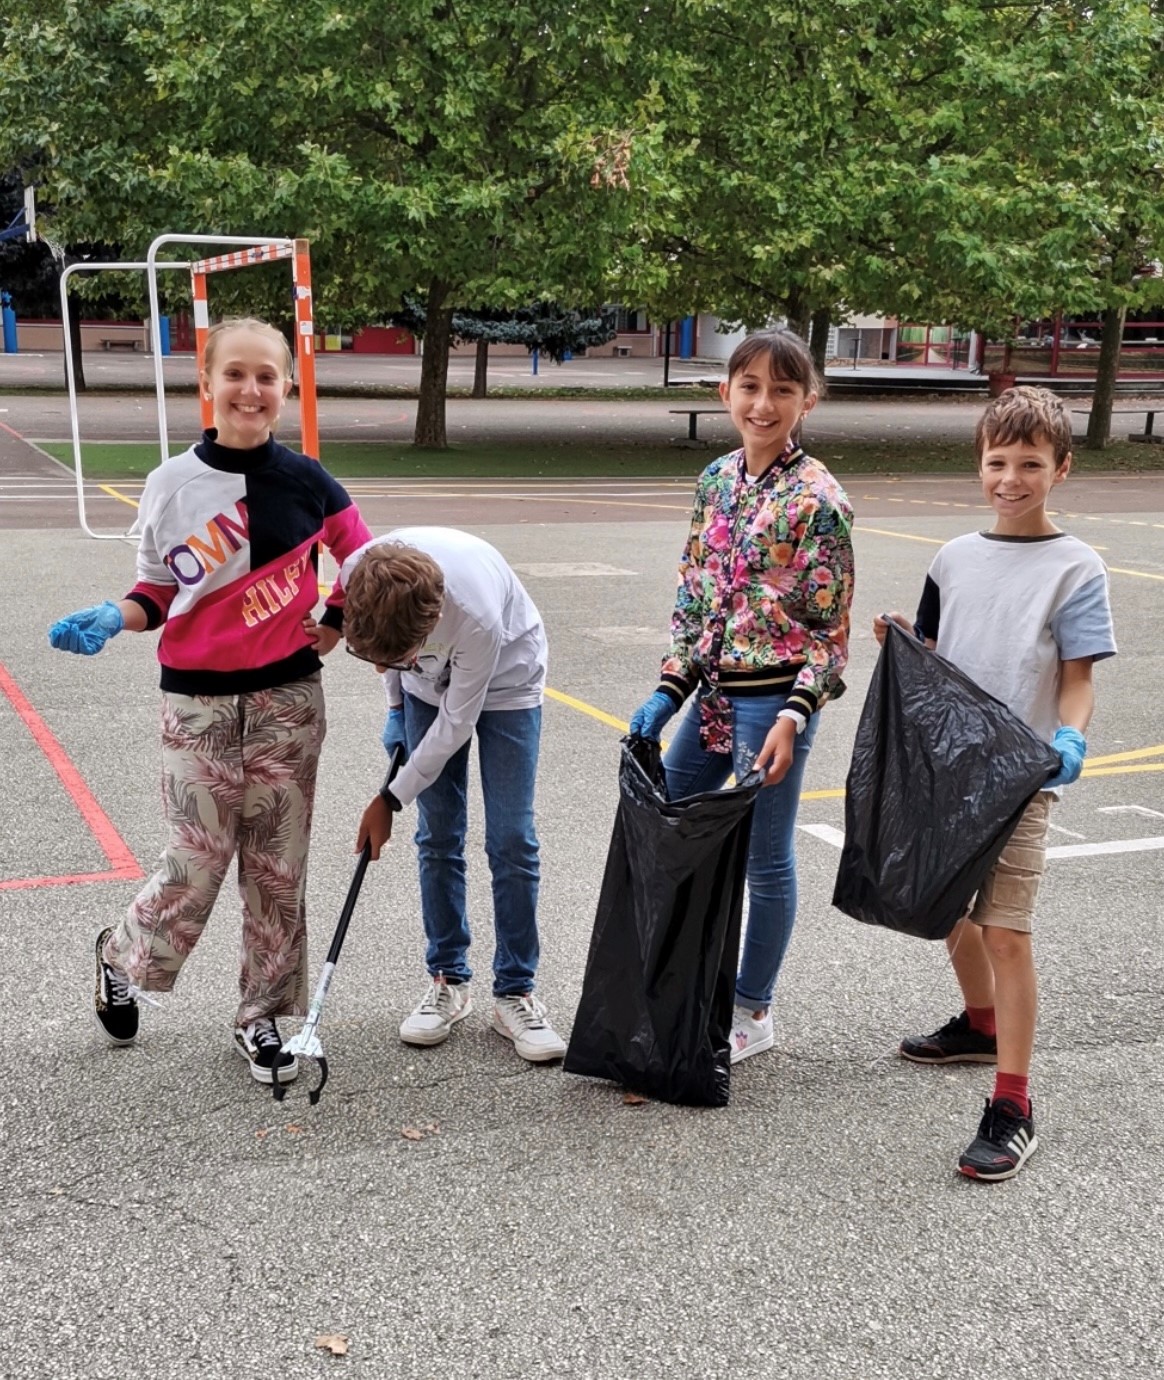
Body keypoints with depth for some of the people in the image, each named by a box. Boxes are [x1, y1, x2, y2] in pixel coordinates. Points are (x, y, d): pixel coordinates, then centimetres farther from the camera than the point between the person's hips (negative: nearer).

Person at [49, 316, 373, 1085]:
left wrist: (335, 620, -1)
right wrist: (112, 620, -15)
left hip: (289, 698, 1)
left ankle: (265, 1017, 24)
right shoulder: (172, 486, -4)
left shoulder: (304, 480, -2)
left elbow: (362, 554, 13)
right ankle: (122, 959, 33)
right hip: (200, 704, -1)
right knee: (196, 868, 2)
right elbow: (158, 592, 3)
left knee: (278, 869, 7)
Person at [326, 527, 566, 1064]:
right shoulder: (358, 574, -30)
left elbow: (456, 722, -26)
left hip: (504, 682, -4)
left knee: (511, 841, -6)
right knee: (438, 835, 2)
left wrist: (390, 799, -18)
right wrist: (396, 706, 4)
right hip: (429, 684, 4)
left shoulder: (477, 616, -43)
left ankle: (515, 992, 5)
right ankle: (447, 980, 14)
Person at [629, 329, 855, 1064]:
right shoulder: (718, 479, 6)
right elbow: (693, 596, 11)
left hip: (775, 698, -7)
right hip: (715, 692, 7)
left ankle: (753, 1011, 25)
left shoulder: (817, 499, -13)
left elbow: (830, 628, -12)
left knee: (764, 857, 6)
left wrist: (794, 716, -22)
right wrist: (669, 689, 3)